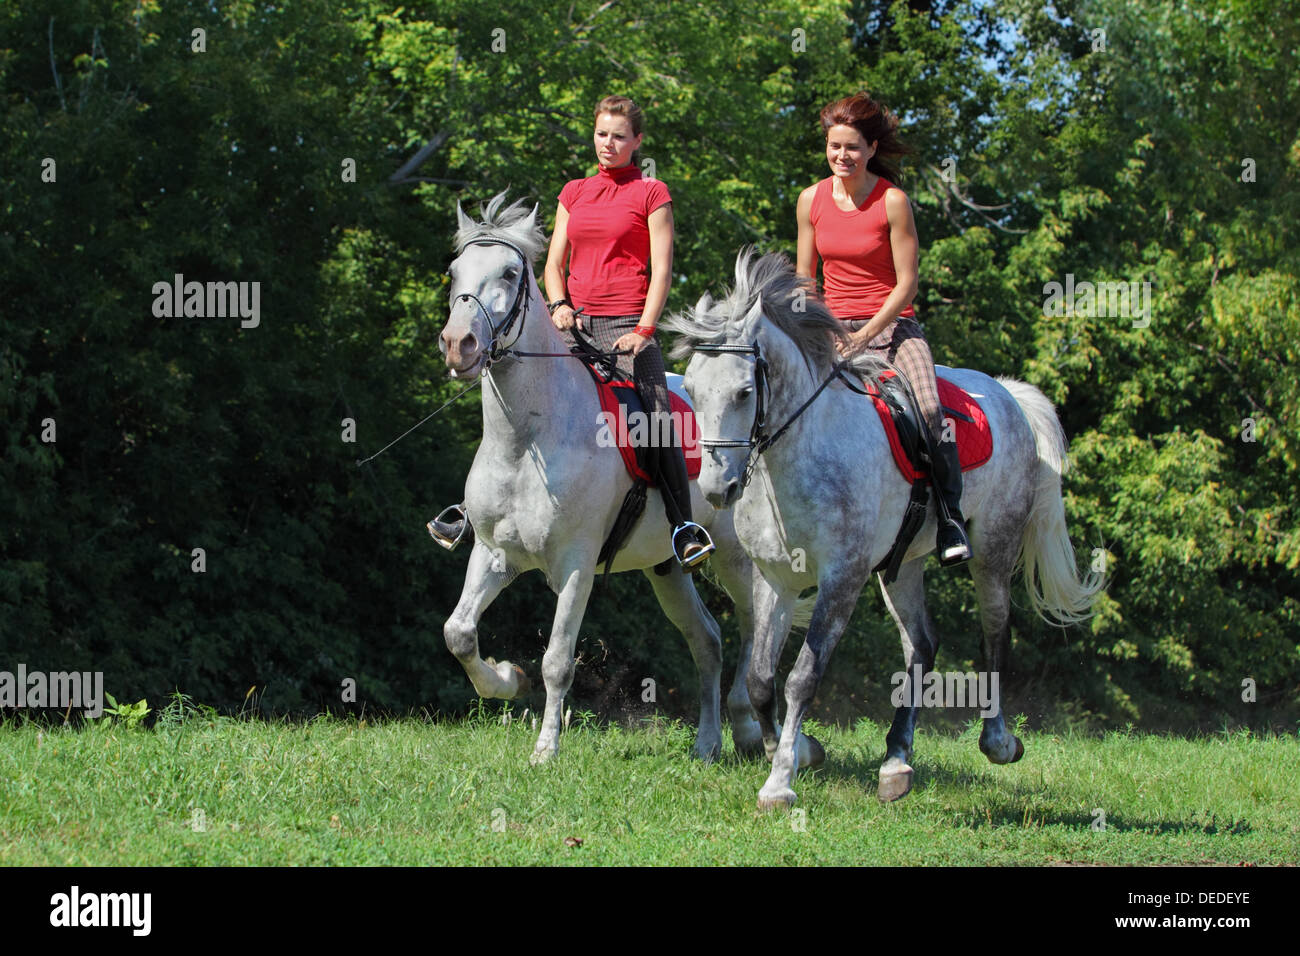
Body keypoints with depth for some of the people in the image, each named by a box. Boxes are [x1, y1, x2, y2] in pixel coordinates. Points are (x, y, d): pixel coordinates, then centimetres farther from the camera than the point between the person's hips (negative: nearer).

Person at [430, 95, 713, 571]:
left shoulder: (651, 194, 4)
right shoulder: (574, 193, 17)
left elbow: (662, 269, -3)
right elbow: (554, 263, 16)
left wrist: (644, 330, -14)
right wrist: (558, 304, -5)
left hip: (625, 325, -4)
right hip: (574, 323, 5)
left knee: (657, 419, -21)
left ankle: (684, 526, -18)